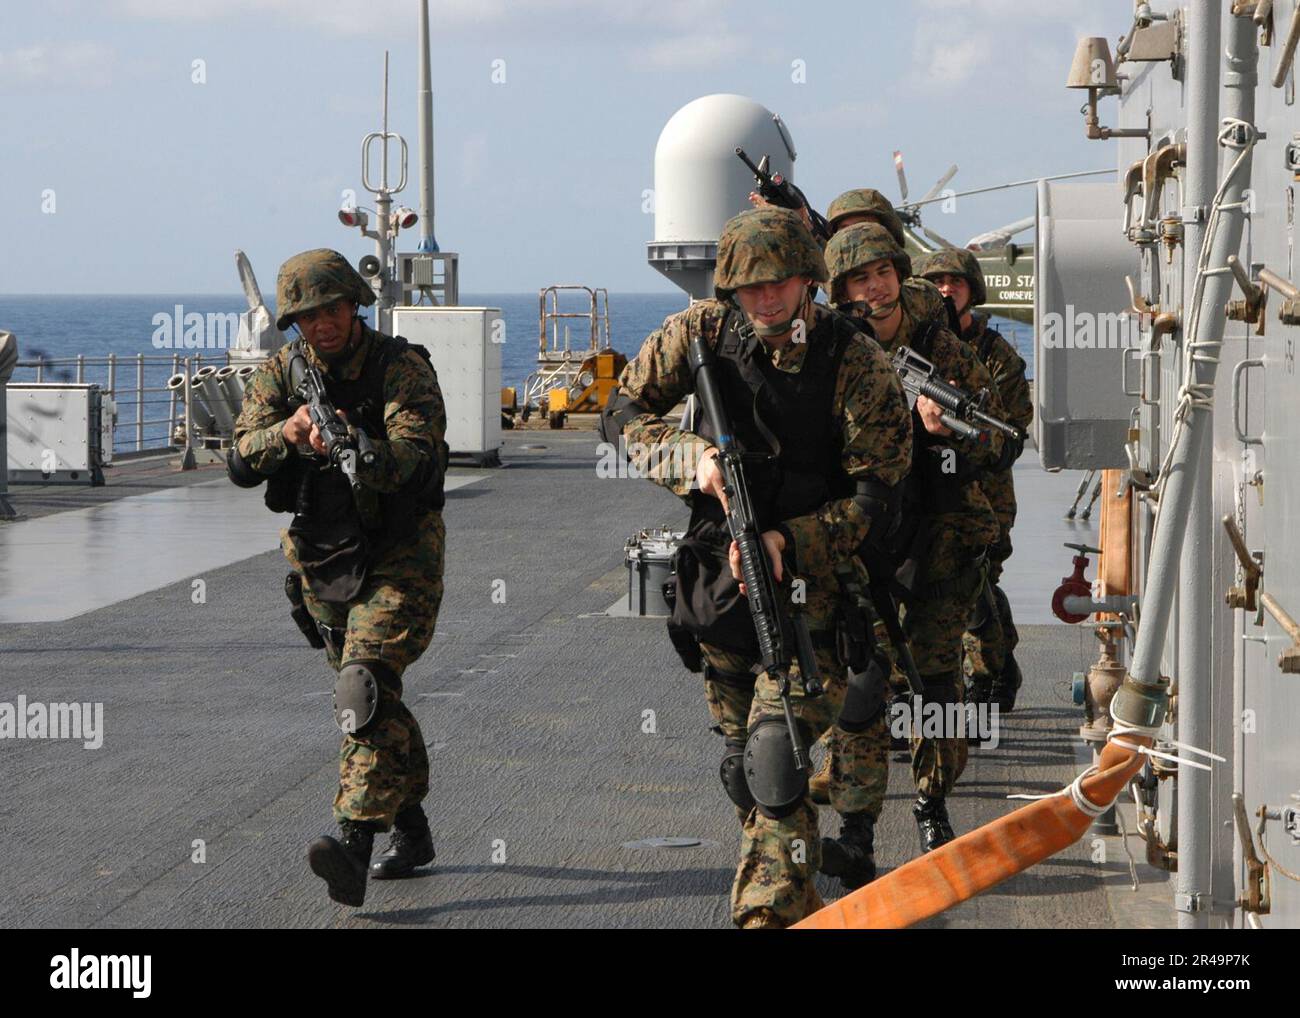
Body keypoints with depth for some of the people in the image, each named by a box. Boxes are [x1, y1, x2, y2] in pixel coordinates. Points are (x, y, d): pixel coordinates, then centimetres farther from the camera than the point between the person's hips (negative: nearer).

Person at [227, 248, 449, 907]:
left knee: (365, 686, -22)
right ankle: (411, 829, 31)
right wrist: (286, 433, -31)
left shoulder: (402, 367, -16)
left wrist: (351, 447, -48)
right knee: (375, 698, 15)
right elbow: (241, 463, -11)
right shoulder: (281, 372, -1)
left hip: (399, 556, -6)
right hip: (321, 558, 6)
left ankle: (353, 844, -31)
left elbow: (415, 457, -29)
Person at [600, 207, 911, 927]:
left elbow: (875, 494, -15)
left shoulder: (854, 361, -16)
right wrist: (692, 457, -16)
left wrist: (788, 543, -26)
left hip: (809, 573, -4)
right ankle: (794, 892, 33)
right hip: (718, 566, 4)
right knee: (739, 758, 14)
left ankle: (771, 911, -16)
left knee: (779, 751, -18)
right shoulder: (701, 333, -6)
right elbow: (623, 414, 2)